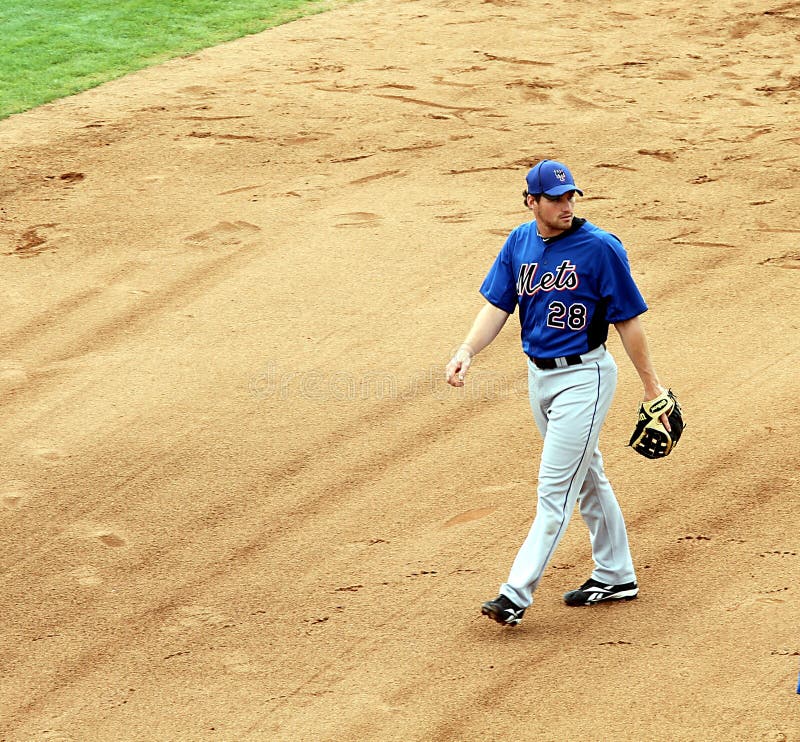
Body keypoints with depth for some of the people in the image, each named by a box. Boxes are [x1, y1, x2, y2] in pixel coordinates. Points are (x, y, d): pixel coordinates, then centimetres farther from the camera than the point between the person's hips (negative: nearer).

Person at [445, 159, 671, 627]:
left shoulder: (600, 247, -14)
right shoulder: (519, 243, 2)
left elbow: (628, 320, -10)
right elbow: (497, 306, 0)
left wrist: (652, 386, -8)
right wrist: (467, 352, -17)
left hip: (584, 376, -7)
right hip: (539, 374, 7)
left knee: (555, 488, -8)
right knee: (587, 479, 19)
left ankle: (517, 594, -10)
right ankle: (616, 576, 32)